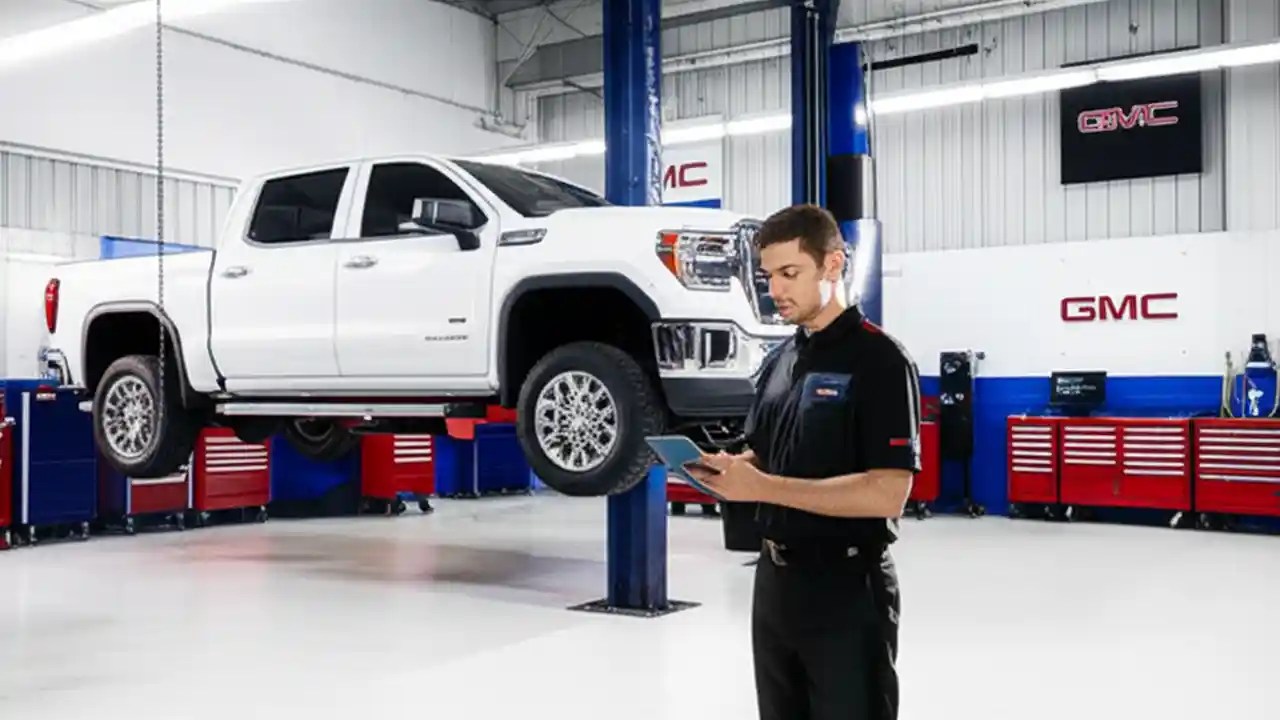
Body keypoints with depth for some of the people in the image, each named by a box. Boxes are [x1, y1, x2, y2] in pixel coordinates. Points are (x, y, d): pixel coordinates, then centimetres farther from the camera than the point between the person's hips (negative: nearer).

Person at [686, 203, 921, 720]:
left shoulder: (879, 360, -13)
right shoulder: (779, 360, 10)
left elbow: (887, 494, -21)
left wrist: (763, 488, -25)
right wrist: (724, 469, -6)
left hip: (847, 589, -7)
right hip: (774, 579, 7)